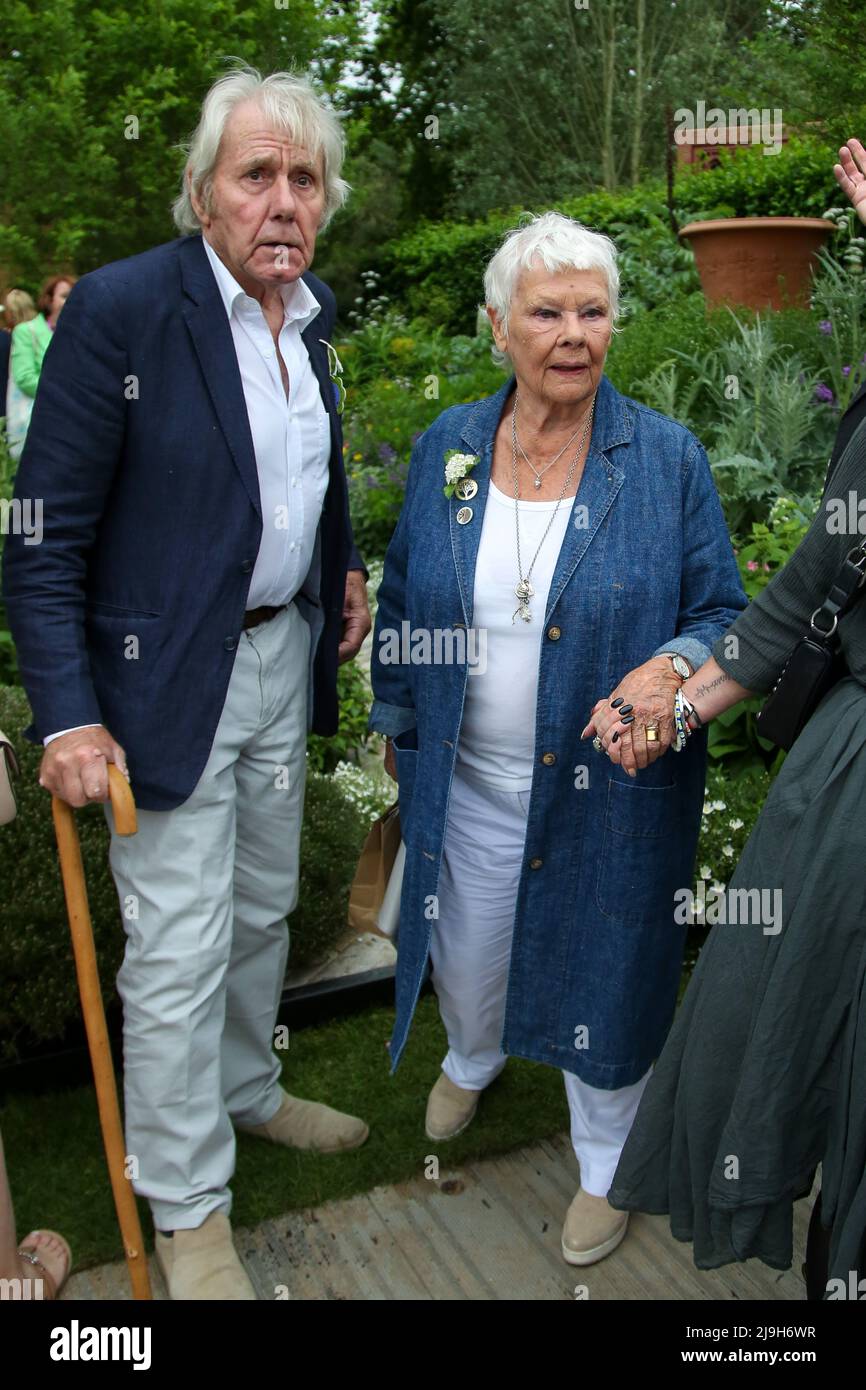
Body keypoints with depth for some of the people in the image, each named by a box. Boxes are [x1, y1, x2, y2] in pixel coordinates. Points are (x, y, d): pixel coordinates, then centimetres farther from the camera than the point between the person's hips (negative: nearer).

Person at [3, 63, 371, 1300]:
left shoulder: (310, 316, 5)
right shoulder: (121, 307, -17)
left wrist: (344, 570, 9)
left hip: (284, 656, 7)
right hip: (168, 677, -7)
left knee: (263, 908, 21)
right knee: (179, 950, 2)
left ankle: (248, 1092, 46)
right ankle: (186, 1209, 23)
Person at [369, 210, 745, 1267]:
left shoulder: (667, 458, -9)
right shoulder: (444, 447, -1)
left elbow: (721, 611, -5)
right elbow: (403, 602, 9)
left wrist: (670, 667, -26)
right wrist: (396, 722, 13)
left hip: (611, 786, -2)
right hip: (469, 781, 3)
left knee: (603, 974, 14)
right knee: (468, 950, 22)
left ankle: (606, 1165, 42)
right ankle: (471, 1060, 59)